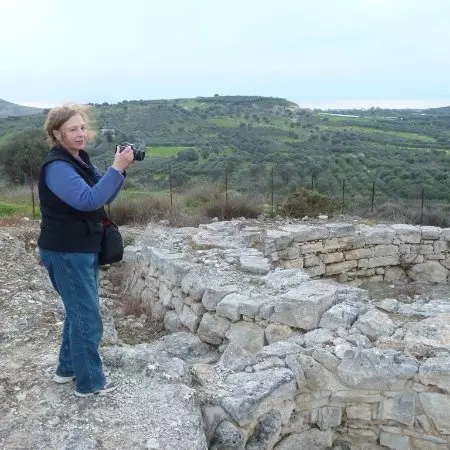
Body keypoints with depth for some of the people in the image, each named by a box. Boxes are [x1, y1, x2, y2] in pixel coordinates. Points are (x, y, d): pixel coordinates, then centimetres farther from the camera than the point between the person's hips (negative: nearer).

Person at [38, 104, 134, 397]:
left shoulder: (81, 160, 9)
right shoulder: (57, 166, -20)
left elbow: (105, 197, 9)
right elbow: (89, 200, -32)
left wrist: (122, 169, -6)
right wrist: (116, 168, -31)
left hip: (84, 249, 9)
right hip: (66, 253, -9)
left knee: (79, 311, 20)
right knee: (87, 317, -1)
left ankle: (68, 368, 36)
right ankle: (90, 382, 14)